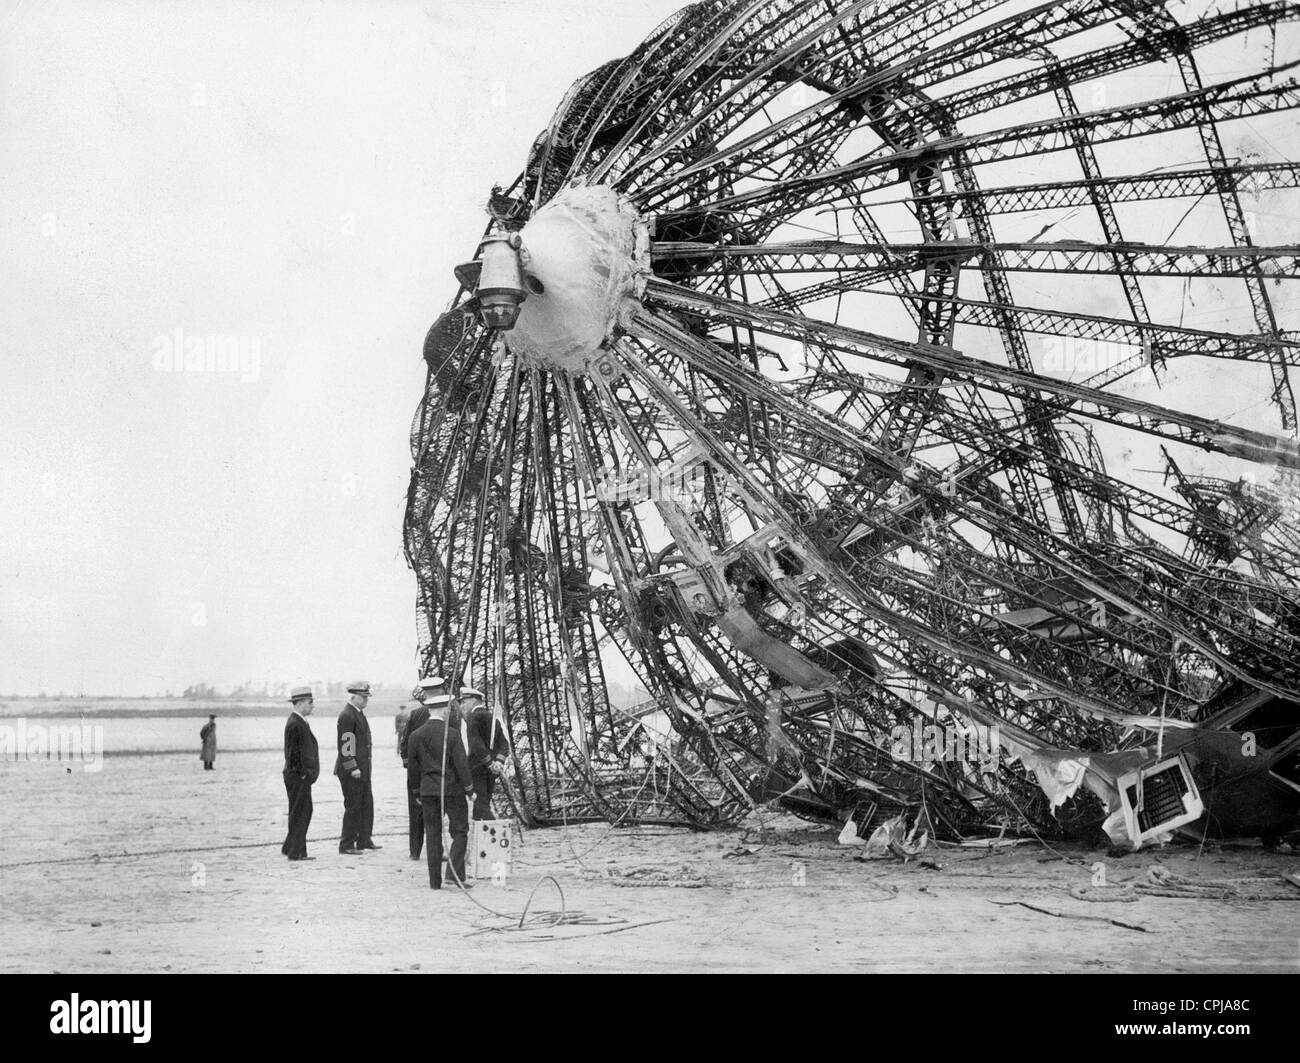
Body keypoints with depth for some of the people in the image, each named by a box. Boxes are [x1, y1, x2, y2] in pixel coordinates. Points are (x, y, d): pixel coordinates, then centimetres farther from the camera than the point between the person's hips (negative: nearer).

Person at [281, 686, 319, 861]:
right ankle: (296, 852, 1)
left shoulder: (301, 722, 15)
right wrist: (302, 773, -18)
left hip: (302, 776, 10)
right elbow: (293, 752, -19)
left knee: (304, 812, 16)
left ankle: (289, 848, 24)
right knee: (299, 812, -4)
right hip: (298, 776, -10)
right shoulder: (294, 724, -17)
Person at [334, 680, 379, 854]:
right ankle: (346, 845, 4)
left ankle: (364, 841, 20)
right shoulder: (347, 716, -16)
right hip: (351, 770, -10)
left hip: (362, 768, 10)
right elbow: (345, 744, -20)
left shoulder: (359, 714, 15)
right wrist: (352, 768, -22)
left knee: (367, 804, 13)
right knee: (353, 806, -4)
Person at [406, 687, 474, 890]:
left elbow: (412, 766, 7)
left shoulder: (416, 735, 1)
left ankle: (435, 881, 9)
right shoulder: (451, 735, -11)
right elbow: (461, 764, -10)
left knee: (432, 834, 9)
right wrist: (469, 789, 0)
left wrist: (416, 790, 17)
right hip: (452, 789, -4)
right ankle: (456, 874, -6)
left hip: (428, 790, 4)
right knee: (459, 832, 6)